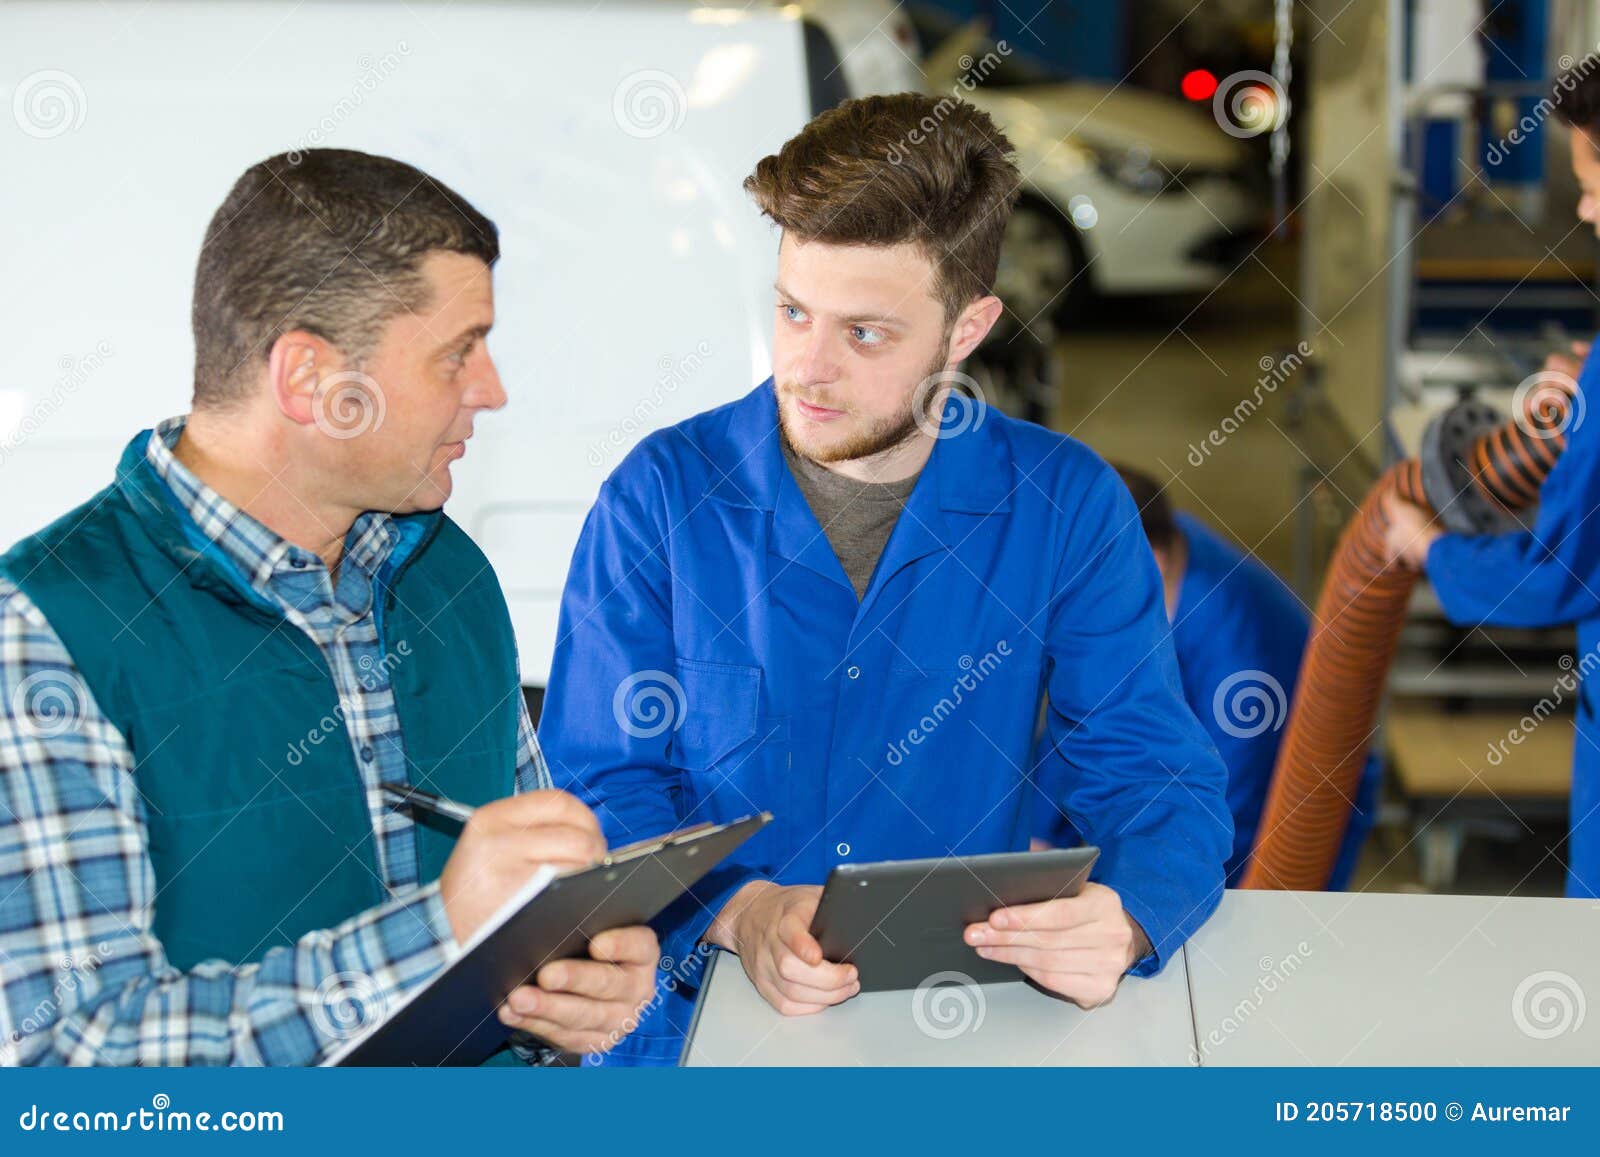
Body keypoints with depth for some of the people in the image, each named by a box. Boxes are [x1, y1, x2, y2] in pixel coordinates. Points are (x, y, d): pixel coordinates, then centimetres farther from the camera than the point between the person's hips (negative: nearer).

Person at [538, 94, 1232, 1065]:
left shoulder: (1065, 505, 2)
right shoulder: (663, 495, 0)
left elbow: (1158, 780, 1)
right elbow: (596, 783, 0)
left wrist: (1124, 917, -22)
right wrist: (737, 912, -20)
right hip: (701, 1008, -1)